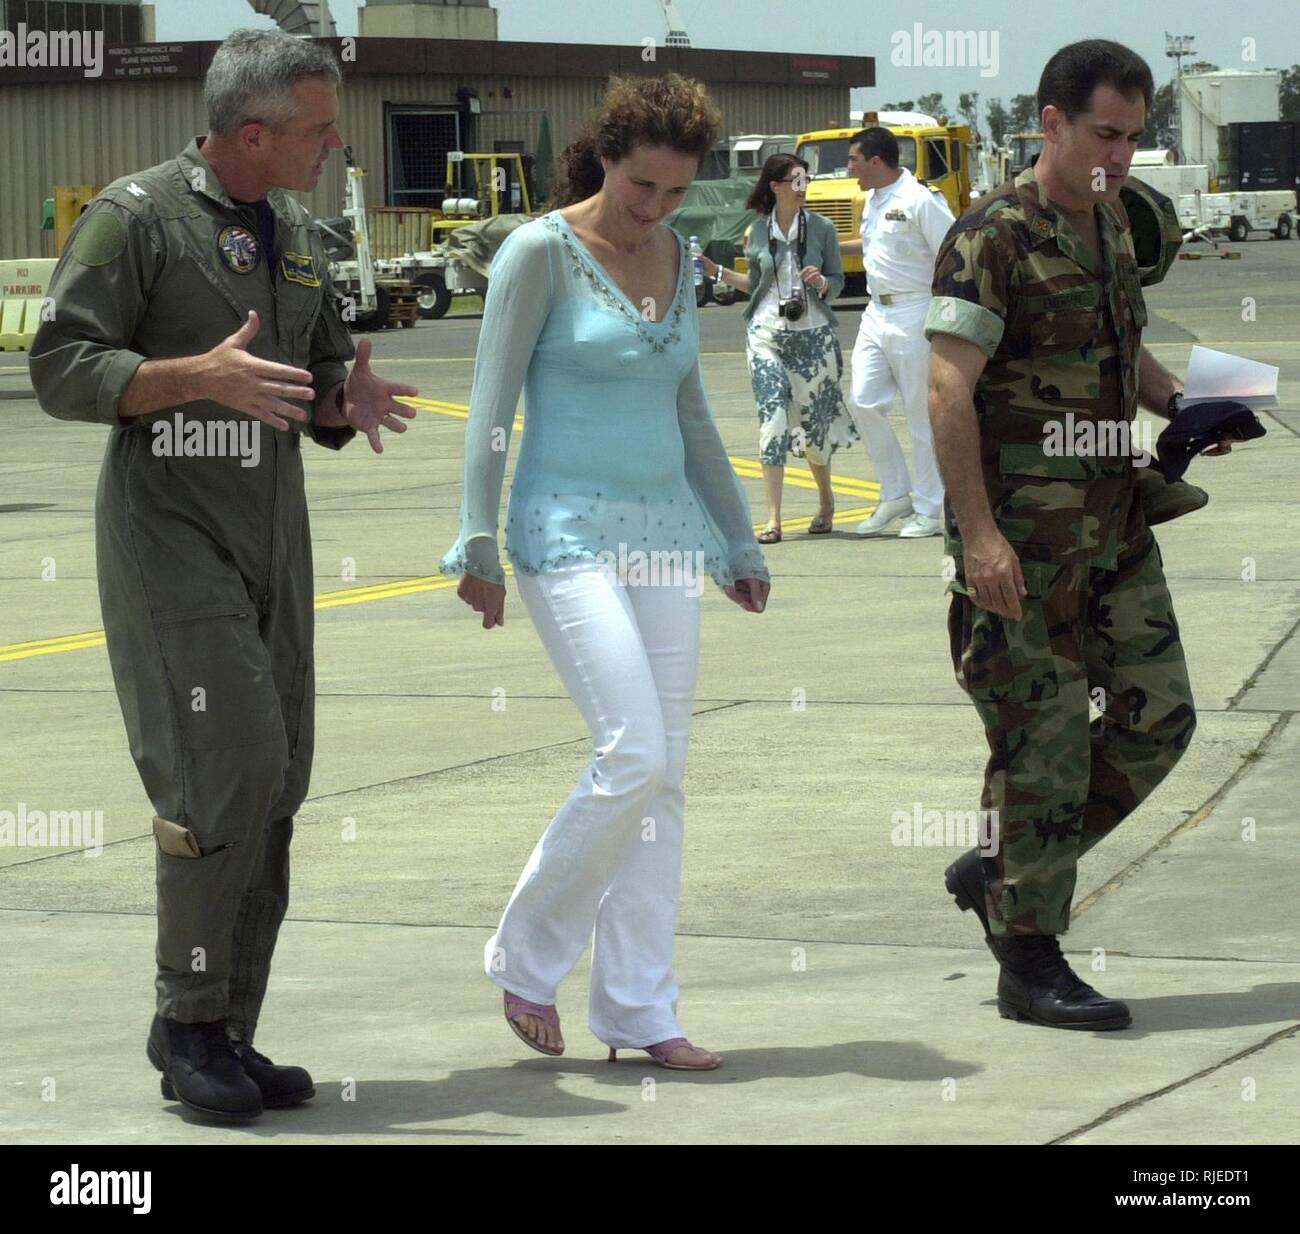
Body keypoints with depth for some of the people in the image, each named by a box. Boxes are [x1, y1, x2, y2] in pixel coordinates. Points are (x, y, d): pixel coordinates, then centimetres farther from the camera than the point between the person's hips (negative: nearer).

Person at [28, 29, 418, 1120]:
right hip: (167, 529, -7)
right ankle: (187, 1022, -3)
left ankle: (227, 1035, 11)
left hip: (272, 536, 7)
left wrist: (345, 401, -4)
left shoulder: (298, 238, 14)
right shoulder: (136, 217, -9)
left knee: (271, 786, 5)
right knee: (226, 769, -16)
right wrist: (201, 376, -26)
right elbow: (63, 370, -12)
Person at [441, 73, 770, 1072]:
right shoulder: (542, 253, -7)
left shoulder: (677, 263, 11)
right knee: (632, 756, -17)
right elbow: (491, 407, -8)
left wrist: (739, 542, 23)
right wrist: (478, 546, -12)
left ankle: (640, 1010, 6)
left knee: (664, 776, 2)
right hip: (569, 530, -7)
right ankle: (526, 957, 2)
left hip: (665, 530, 7)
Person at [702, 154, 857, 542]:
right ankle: (773, 519, -11)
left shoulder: (821, 228, 0)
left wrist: (821, 282, -16)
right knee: (772, 417, -10)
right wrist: (718, 272, 6)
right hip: (767, 333, 0)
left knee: (814, 422, 6)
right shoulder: (757, 231, 4)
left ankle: (826, 502, 33)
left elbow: (837, 283, 5)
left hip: (813, 334, 0)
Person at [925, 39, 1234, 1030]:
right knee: (1046, 737, -4)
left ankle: (1003, 871, 21)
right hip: (1023, 537, -8)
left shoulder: (1113, 224, 12)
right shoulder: (993, 239, -13)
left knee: (1158, 718, 7)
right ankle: (1029, 964, 6)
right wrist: (977, 531, -24)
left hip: (1114, 521, 8)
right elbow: (951, 390, -18)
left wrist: (1184, 406, 7)